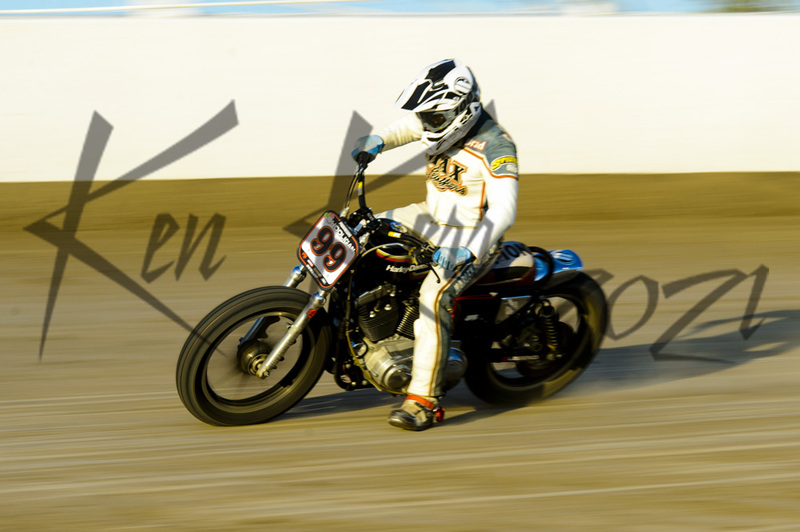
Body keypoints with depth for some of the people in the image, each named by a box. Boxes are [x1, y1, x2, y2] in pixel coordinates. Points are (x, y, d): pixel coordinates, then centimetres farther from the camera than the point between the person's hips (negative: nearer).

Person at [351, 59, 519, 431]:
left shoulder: (496, 146, -23)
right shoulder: (445, 121, -1)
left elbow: (503, 211, -30)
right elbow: (407, 127, 21)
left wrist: (468, 251, -43)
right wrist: (377, 141, -1)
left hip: (472, 235, -9)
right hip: (431, 219, 9)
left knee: (433, 296, -31)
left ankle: (425, 401, -30)